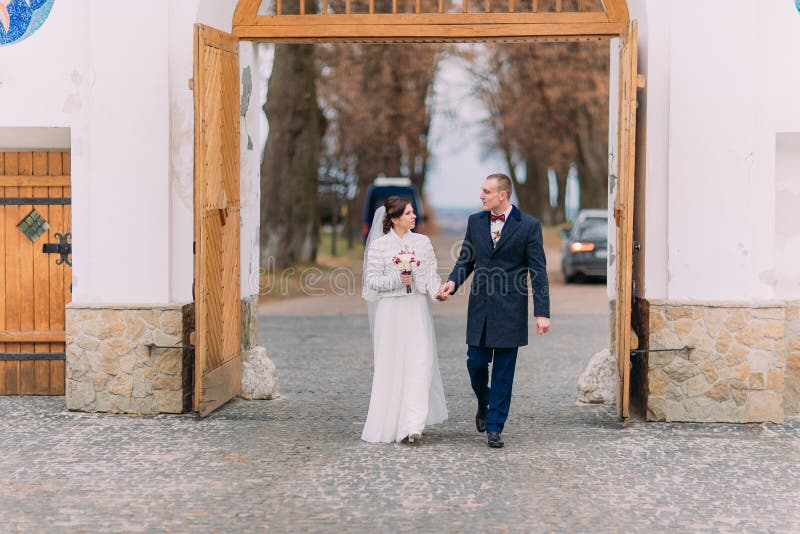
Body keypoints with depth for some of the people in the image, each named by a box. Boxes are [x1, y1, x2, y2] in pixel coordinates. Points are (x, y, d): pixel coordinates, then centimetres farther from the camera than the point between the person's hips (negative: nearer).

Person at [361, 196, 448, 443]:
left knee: (419, 363, -8)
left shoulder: (423, 242, 7)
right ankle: (389, 425, 17)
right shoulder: (379, 245, -2)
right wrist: (397, 280, -17)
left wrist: (438, 290, -13)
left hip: (417, 309, 2)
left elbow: (431, 274, 7)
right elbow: (372, 281, -3)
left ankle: (413, 425, -11)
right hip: (390, 311, -2)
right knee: (390, 366, 2)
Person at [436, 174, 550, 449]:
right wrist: (453, 281, -6)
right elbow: (466, 260, 15)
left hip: (510, 310, -3)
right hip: (480, 307, 3)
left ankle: (494, 427, 10)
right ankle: (484, 404, 32)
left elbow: (538, 271, -5)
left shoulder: (528, 226, -4)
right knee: (476, 362, 3)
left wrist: (542, 312, -10)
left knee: (504, 370, 2)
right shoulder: (475, 221, 7)